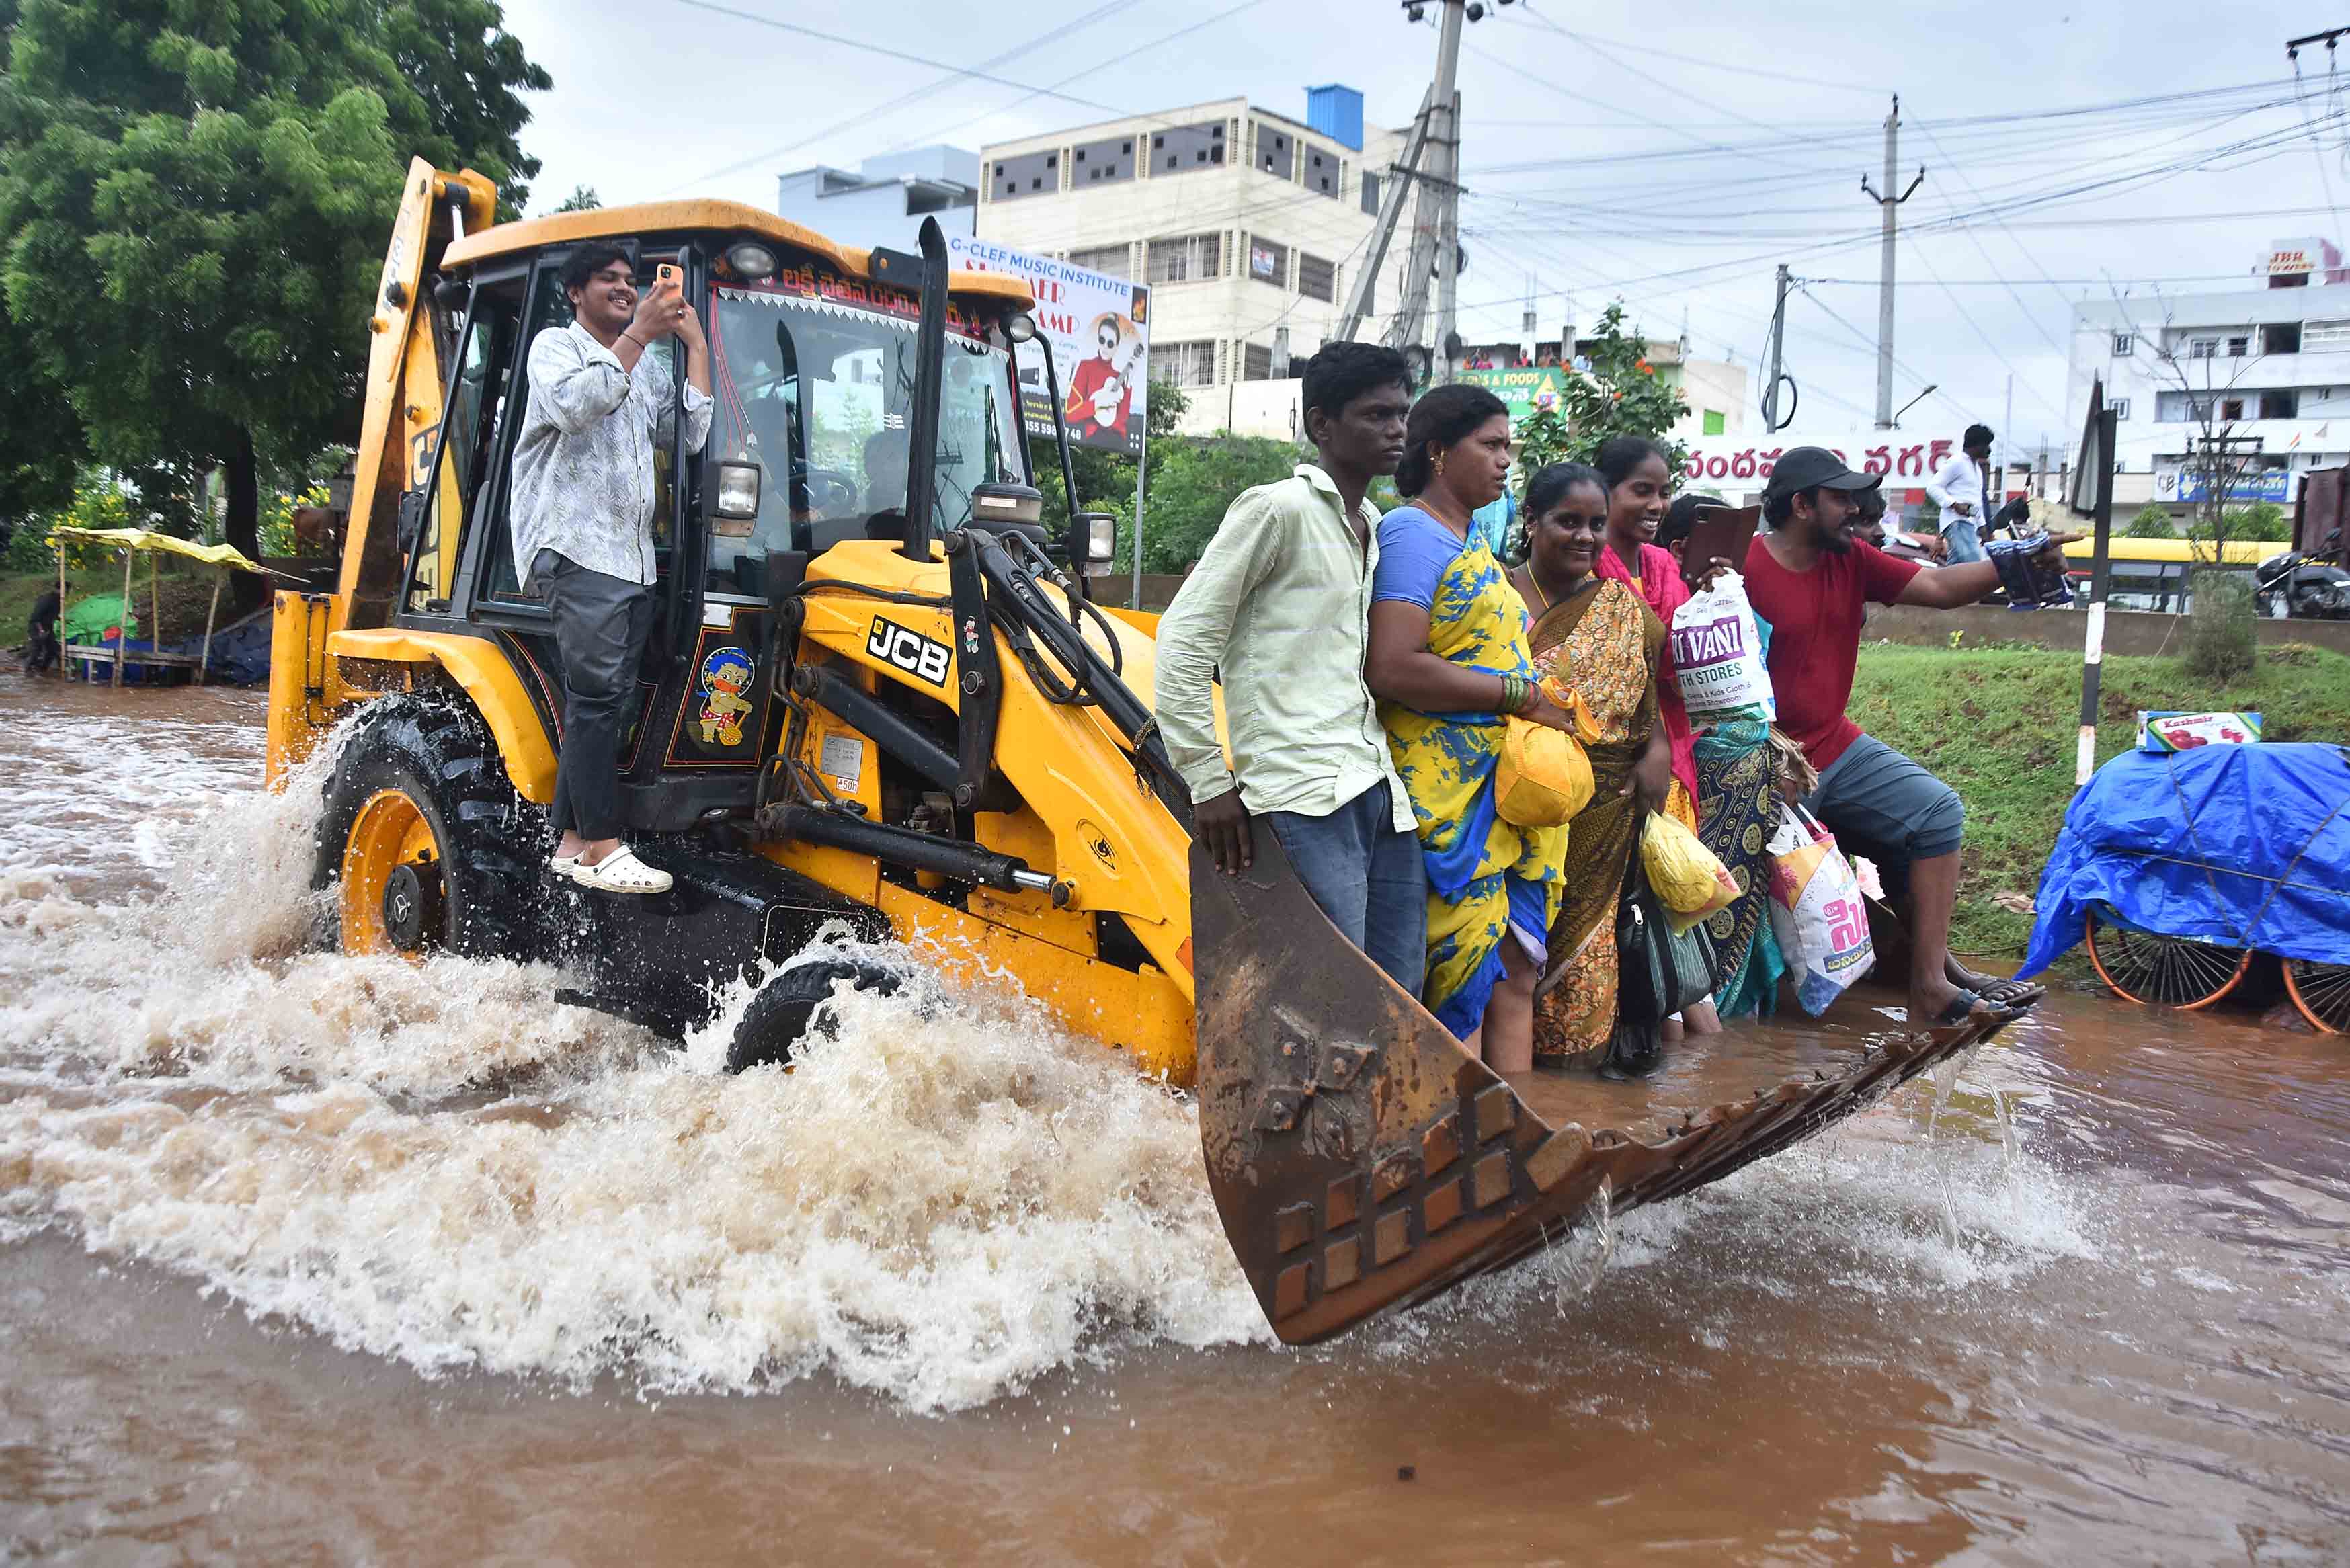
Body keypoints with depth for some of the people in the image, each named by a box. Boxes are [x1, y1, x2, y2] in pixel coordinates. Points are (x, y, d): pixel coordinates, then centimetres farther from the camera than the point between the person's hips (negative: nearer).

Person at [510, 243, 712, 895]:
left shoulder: (649, 368, 24)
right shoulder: (555, 346, 5)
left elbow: (689, 435, 11)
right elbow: (576, 403, -16)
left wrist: (695, 343, 11)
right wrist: (638, 334, -14)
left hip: (633, 557, 7)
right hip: (577, 547, -7)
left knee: (597, 703, 7)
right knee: (598, 695, -14)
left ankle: (572, 842, 11)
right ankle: (603, 849, -15)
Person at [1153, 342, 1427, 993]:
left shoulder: (1374, 526, 20)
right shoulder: (1279, 509, -5)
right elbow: (1183, 639, -8)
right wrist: (1208, 782, -10)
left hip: (1379, 789, 8)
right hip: (1306, 797, -8)